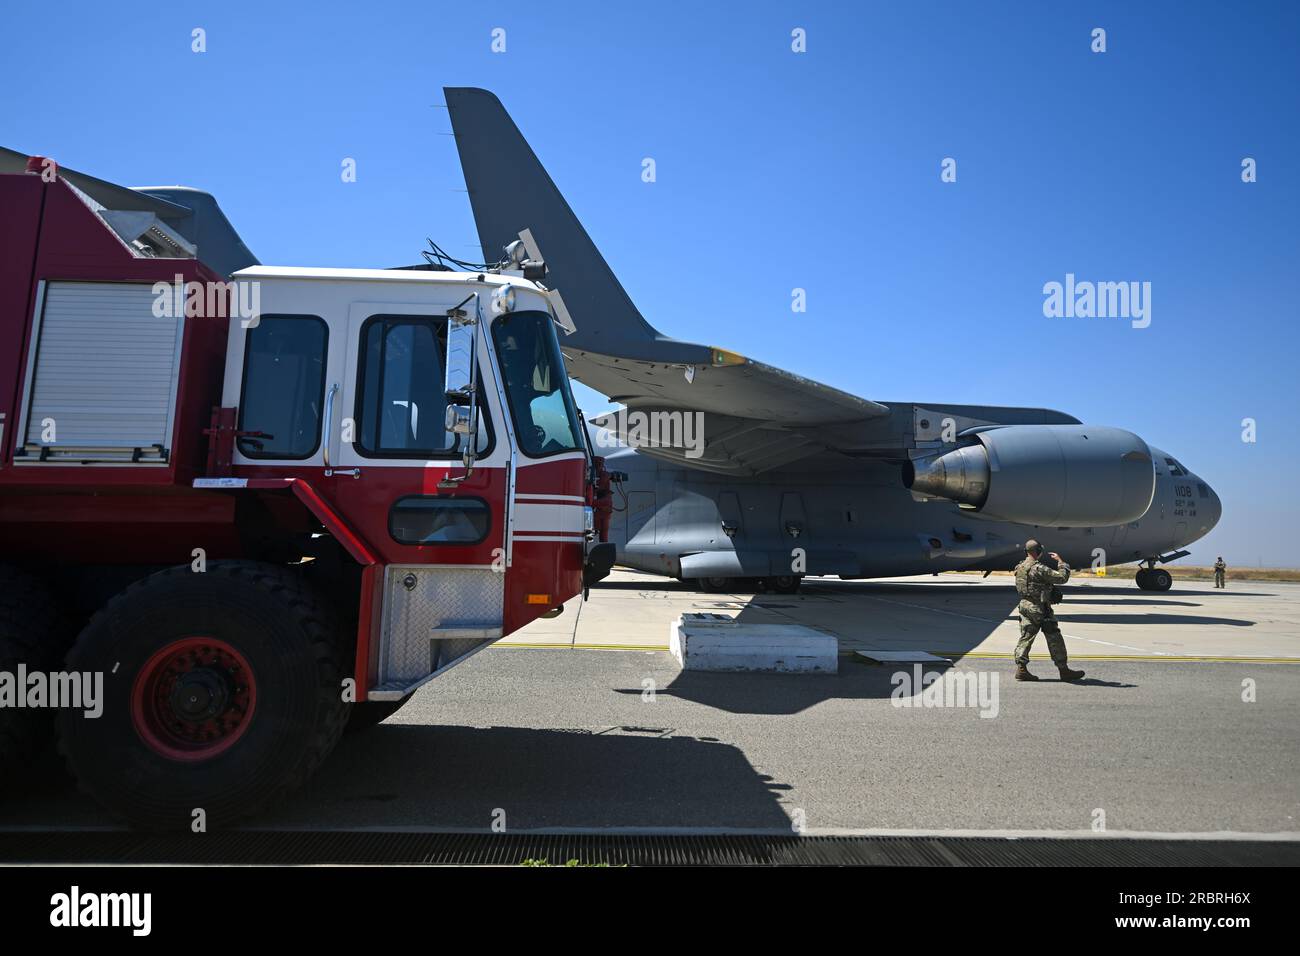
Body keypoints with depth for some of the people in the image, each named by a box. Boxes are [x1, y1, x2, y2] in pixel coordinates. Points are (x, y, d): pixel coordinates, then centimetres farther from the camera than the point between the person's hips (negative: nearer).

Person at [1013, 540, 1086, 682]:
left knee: (1026, 637, 8)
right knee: (1054, 638, 3)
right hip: (1039, 607, -8)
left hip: (1024, 605, 8)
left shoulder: (1020, 567, 9)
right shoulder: (1039, 568, -17)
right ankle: (1064, 670, 10)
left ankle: (1021, 669, 2)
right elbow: (1062, 577, -17)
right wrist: (1060, 561, -2)